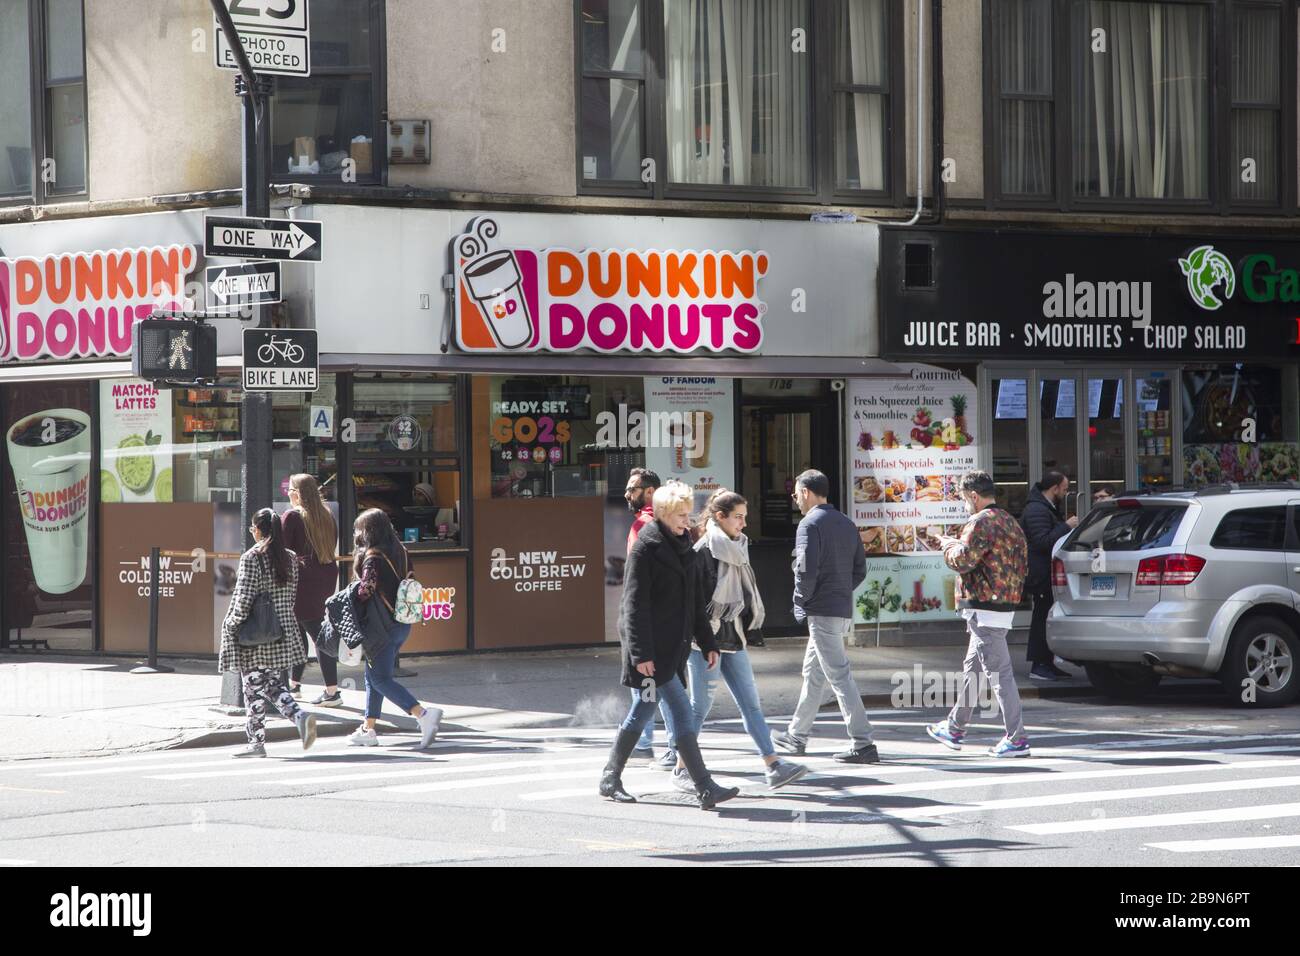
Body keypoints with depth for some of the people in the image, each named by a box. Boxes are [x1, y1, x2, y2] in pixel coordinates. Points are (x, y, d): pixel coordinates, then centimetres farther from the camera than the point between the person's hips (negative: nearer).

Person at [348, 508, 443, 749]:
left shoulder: (372, 558, -15)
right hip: (403, 623, 9)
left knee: (380, 679, -6)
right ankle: (368, 730, 19)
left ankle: (423, 714, -22)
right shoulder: (400, 552, 9)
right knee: (373, 676, 17)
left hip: (383, 625, -9)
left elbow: (366, 590, -20)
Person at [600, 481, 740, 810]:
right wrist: (641, 653, -19)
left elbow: (693, 599, 20)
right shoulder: (645, 548, -11)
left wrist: (707, 643, 16)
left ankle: (610, 779, 23)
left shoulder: (682, 546, 14)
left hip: (673, 644, 9)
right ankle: (705, 789, -14)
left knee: (643, 711, 14)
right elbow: (635, 603, -14)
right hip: (652, 646, -9)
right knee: (680, 712, -12)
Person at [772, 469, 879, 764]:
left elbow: (806, 570, -19)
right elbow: (860, 569, 14)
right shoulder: (847, 524, 13)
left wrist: (800, 602, -6)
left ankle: (863, 743, -13)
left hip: (821, 612, -9)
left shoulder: (810, 524, -12)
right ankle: (797, 737, 30)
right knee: (813, 673, 20)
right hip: (844, 611, 9)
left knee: (839, 675, -9)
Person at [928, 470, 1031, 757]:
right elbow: (1022, 565, 19)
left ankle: (1017, 739, -9)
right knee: (971, 669, 21)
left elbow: (962, 561, -23)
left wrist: (949, 547, 1)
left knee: (999, 672, -8)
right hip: (1005, 605, 10)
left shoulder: (981, 523, -15)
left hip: (984, 608, -10)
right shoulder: (1010, 523, 15)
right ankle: (954, 729, 32)